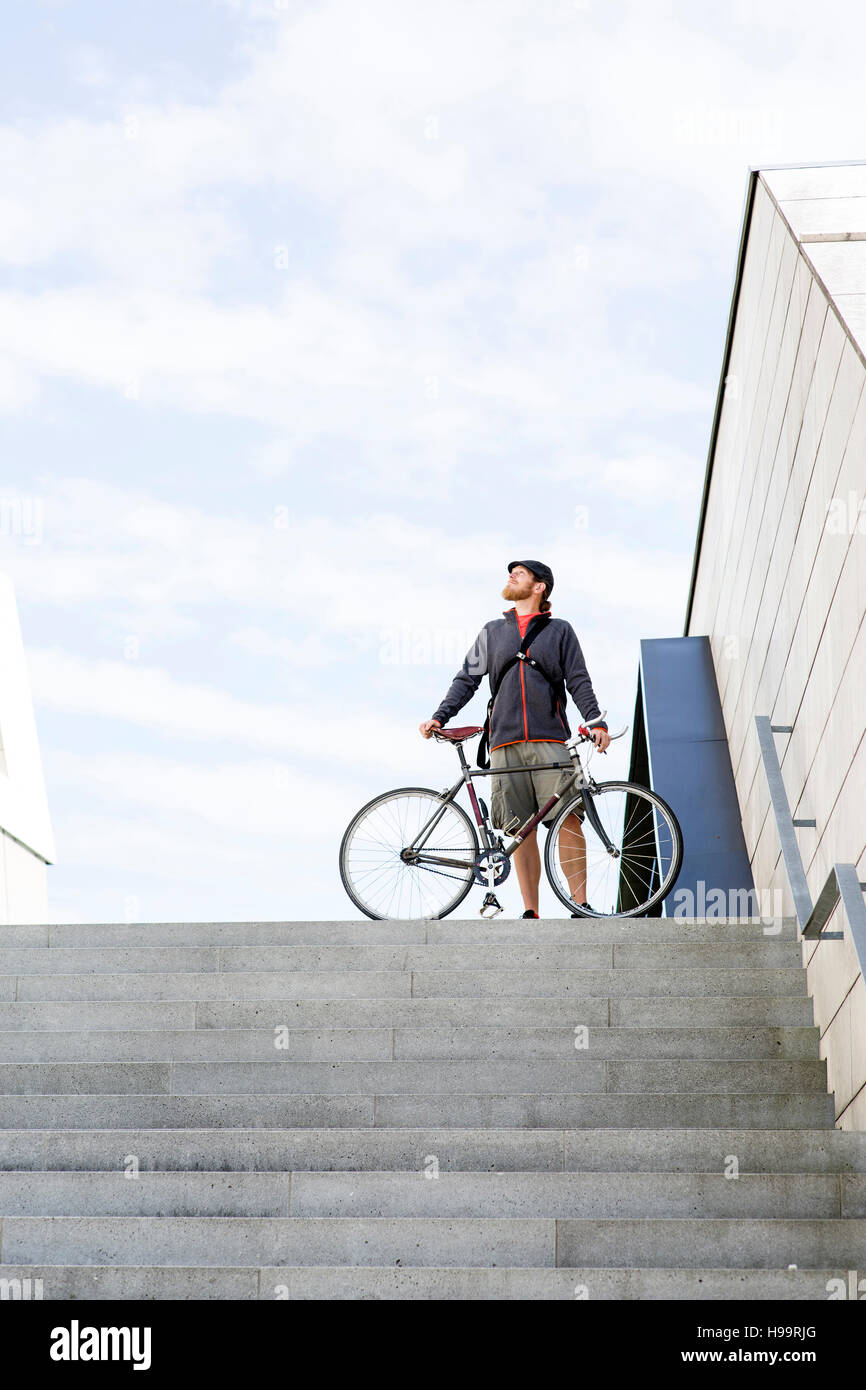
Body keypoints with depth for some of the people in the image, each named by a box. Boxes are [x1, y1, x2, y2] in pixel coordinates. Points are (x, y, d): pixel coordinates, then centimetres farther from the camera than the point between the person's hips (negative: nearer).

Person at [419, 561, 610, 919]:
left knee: (568, 819, -12)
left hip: (550, 740, -2)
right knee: (521, 829, -1)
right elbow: (467, 679, 17)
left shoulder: (560, 630, 14)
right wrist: (439, 717, 4)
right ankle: (531, 913, 2)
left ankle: (580, 906, -7)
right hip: (505, 742, 2)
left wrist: (596, 722, -5)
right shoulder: (492, 632, 20)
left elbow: (579, 682, 9)